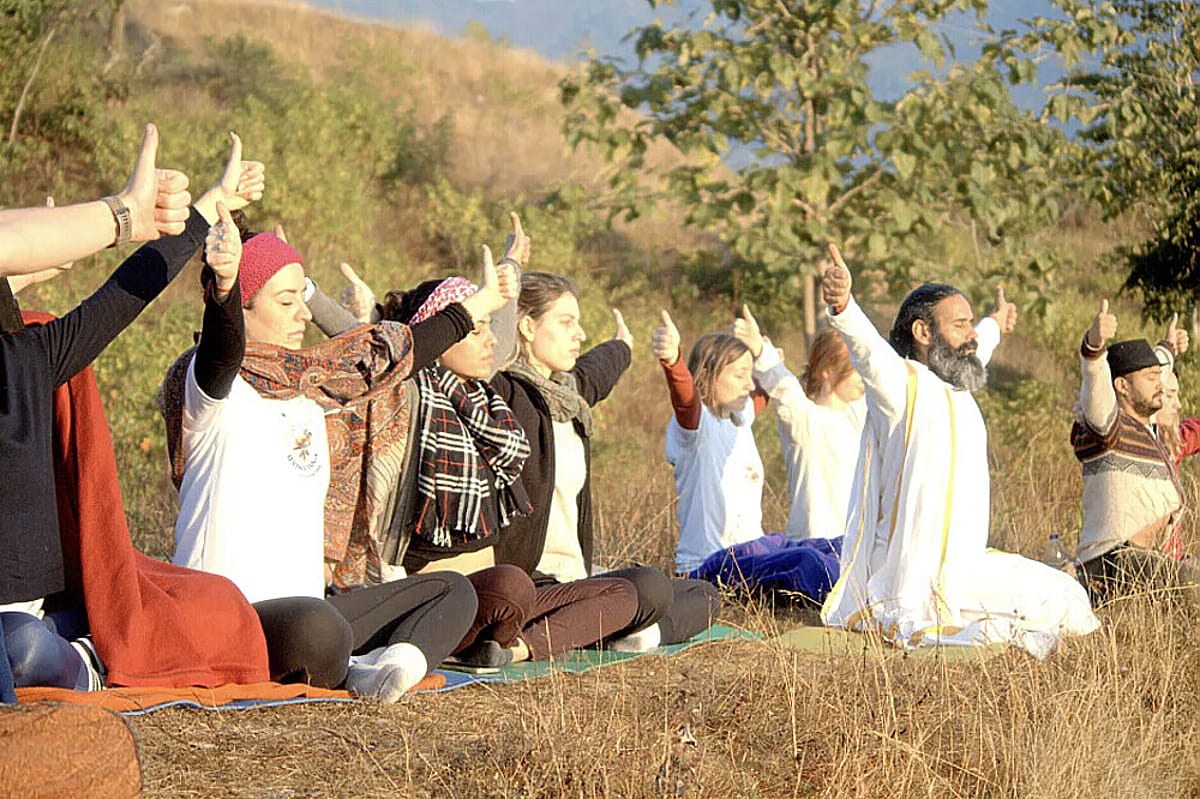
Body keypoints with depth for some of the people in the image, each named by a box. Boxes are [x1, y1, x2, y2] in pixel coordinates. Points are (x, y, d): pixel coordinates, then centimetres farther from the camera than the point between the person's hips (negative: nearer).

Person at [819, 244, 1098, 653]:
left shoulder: (955, 388, 16)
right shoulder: (903, 383, -11)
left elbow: (976, 352, 41)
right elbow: (867, 347, -33)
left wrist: (994, 324, 62)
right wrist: (842, 306, -55)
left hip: (968, 561, 10)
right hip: (919, 576, -10)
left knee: (1066, 601, 15)